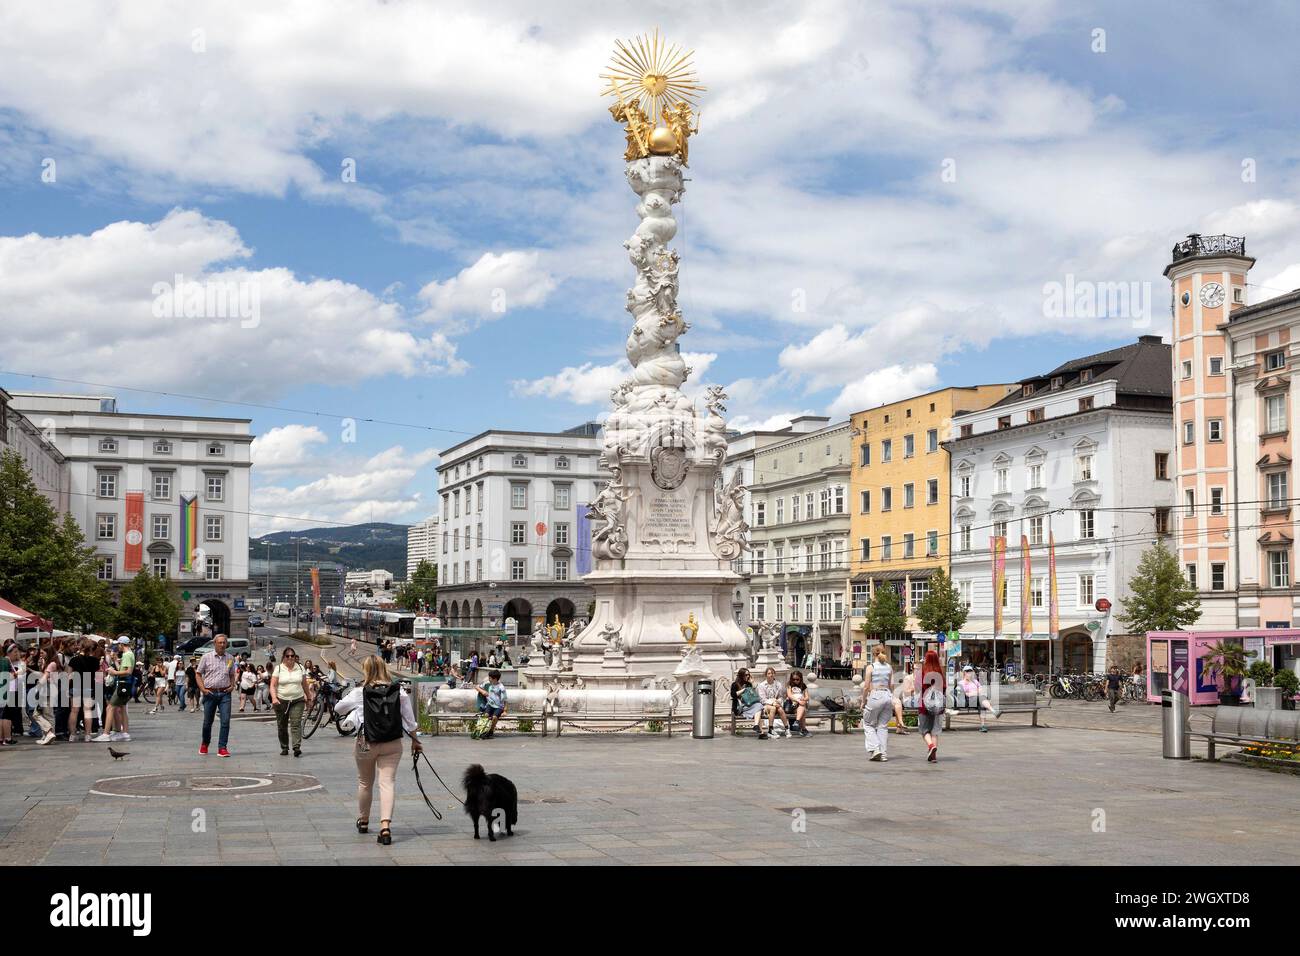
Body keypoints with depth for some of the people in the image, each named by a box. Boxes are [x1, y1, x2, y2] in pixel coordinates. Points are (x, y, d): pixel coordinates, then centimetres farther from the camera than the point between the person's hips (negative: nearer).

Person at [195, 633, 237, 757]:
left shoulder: (230, 658, 10)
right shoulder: (206, 657, 2)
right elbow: (198, 674, 4)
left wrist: (232, 685, 3)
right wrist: (203, 689, -6)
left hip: (225, 693, 1)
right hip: (210, 693, -1)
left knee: (226, 721, -9)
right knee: (207, 722, 7)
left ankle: (222, 748, -5)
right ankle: (204, 744, 30)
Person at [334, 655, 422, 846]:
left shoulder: (359, 692, -8)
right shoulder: (399, 691, -4)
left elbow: (338, 709, 5)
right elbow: (409, 718, 1)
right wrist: (415, 740, 14)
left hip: (366, 743, -1)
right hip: (392, 744, 1)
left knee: (365, 782, 18)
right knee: (388, 782, -1)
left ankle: (363, 821, 35)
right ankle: (385, 825, -17)